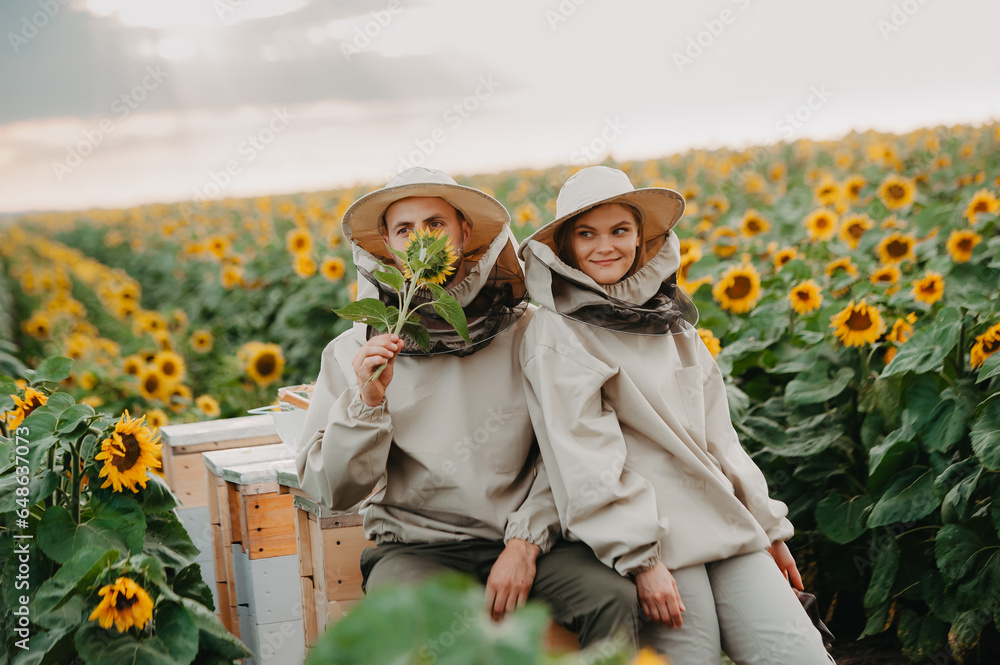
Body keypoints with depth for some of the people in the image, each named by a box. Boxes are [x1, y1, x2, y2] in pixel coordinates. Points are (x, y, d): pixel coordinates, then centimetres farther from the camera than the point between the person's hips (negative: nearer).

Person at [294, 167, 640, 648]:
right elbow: (331, 491, 2)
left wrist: (525, 541, -12)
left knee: (614, 599, -27)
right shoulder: (354, 352, 5)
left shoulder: (524, 329, 3)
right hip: (415, 548, -1)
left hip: (523, 540, 1)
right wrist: (367, 400, -12)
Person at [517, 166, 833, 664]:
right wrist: (639, 558, -16)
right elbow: (586, 461, -10)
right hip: (655, 538, -5)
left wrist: (768, 525, 19)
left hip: (725, 524, 6)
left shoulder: (669, 318, 19)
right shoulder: (556, 333, -2)